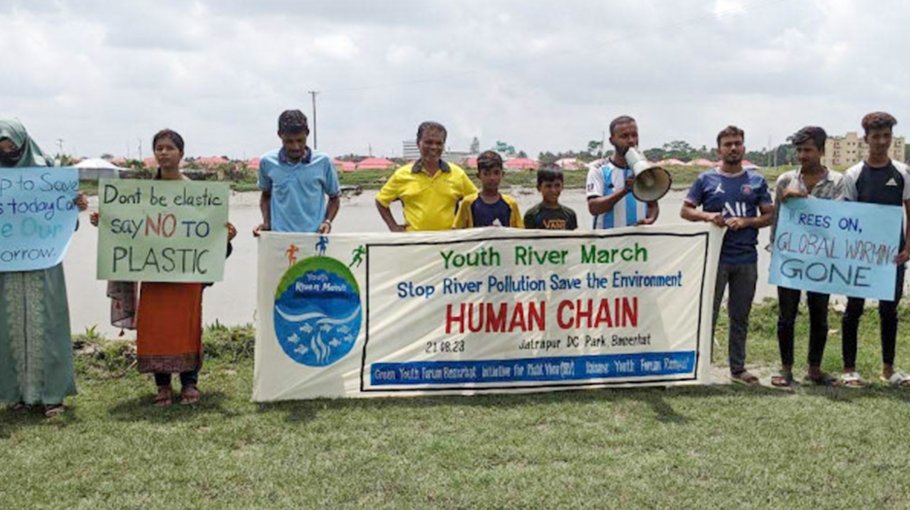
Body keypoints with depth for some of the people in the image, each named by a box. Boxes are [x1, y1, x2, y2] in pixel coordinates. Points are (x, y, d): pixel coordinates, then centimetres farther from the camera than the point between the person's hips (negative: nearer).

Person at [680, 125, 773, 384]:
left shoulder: (756, 181, 10)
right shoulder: (706, 179, 5)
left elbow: (769, 215, 8)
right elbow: (685, 210, 6)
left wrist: (746, 221, -10)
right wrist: (708, 216, -13)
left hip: (747, 259, 2)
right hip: (715, 257, -2)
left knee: (740, 316, 10)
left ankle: (738, 368, 20)